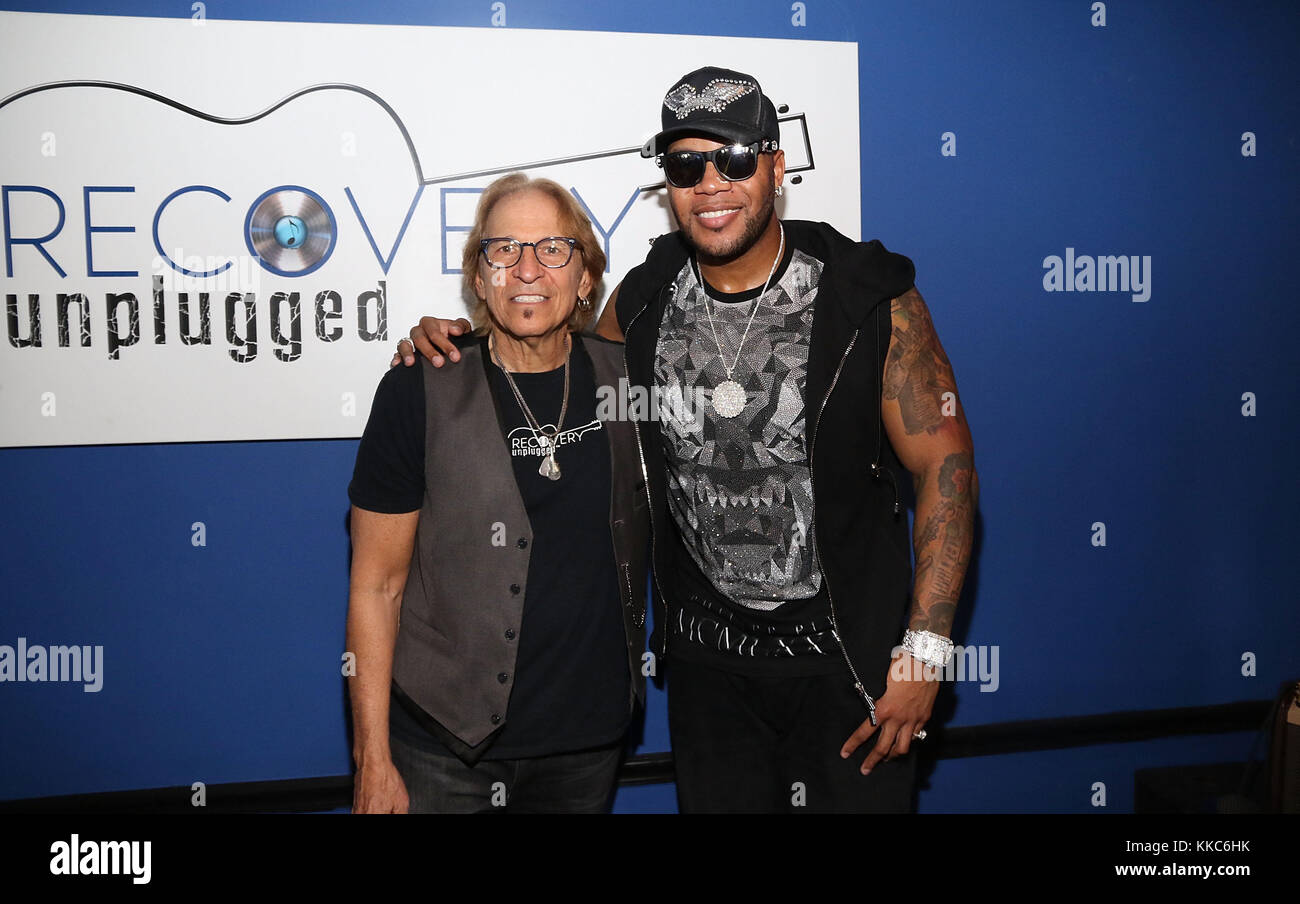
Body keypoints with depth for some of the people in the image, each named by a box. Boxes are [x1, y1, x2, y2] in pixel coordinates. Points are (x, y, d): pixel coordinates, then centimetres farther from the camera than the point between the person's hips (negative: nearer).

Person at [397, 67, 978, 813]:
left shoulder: (871, 300, -13)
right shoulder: (643, 301, -3)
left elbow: (945, 464, -12)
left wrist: (926, 650, -16)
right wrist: (462, 350, -4)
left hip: (845, 655, -3)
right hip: (706, 656, 3)